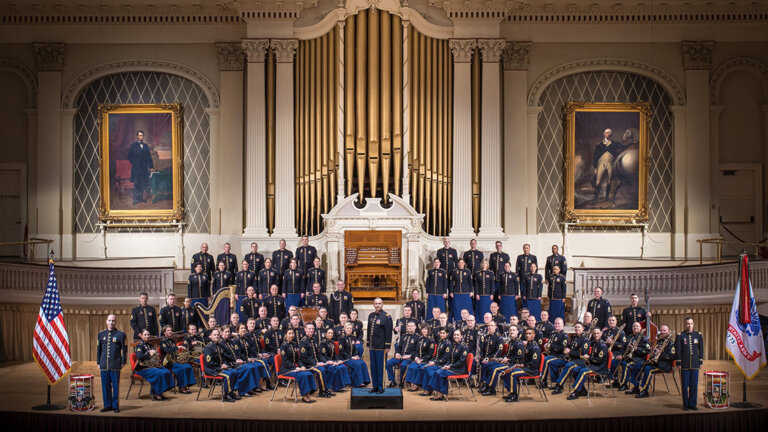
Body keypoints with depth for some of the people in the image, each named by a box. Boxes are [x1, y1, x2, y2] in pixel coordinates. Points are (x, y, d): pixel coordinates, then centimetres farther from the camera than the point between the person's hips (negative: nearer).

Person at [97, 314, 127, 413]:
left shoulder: (121, 334, 0)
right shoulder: (101, 334, 10)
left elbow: (124, 349, 3)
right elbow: (98, 349, 15)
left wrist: (123, 362, -1)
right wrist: (98, 363, 12)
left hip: (115, 365, -3)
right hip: (104, 365, 3)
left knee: (115, 386, 2)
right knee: (105, 386, 6)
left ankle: (115, 405, 11)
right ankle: (108, 405, 16)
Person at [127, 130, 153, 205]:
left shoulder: (146, 146, 13)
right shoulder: (133, 146, 2)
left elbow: (149, 157, 13)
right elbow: (130, 157, 2)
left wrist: (151, 167, 7)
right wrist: (134, 164, -4)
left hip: (144, 168, 4)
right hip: (136, 168, -4)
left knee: (143, 184, 5)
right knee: (136, 184, -6)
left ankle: (141, 198, 14)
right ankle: (135, 199, -3)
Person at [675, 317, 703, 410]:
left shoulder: (698, 335, 8)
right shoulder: (680, 336, -1)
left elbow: (701, 349, 12)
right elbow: (678, 350, -1)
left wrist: (700, 362, 8)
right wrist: (679, 363, -4)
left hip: (695, 365, 2)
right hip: (684, 366, -2)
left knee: (694, 385, 5)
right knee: (685, 385, 2)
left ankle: (692, 404, 15)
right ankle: (685, 404, 12)